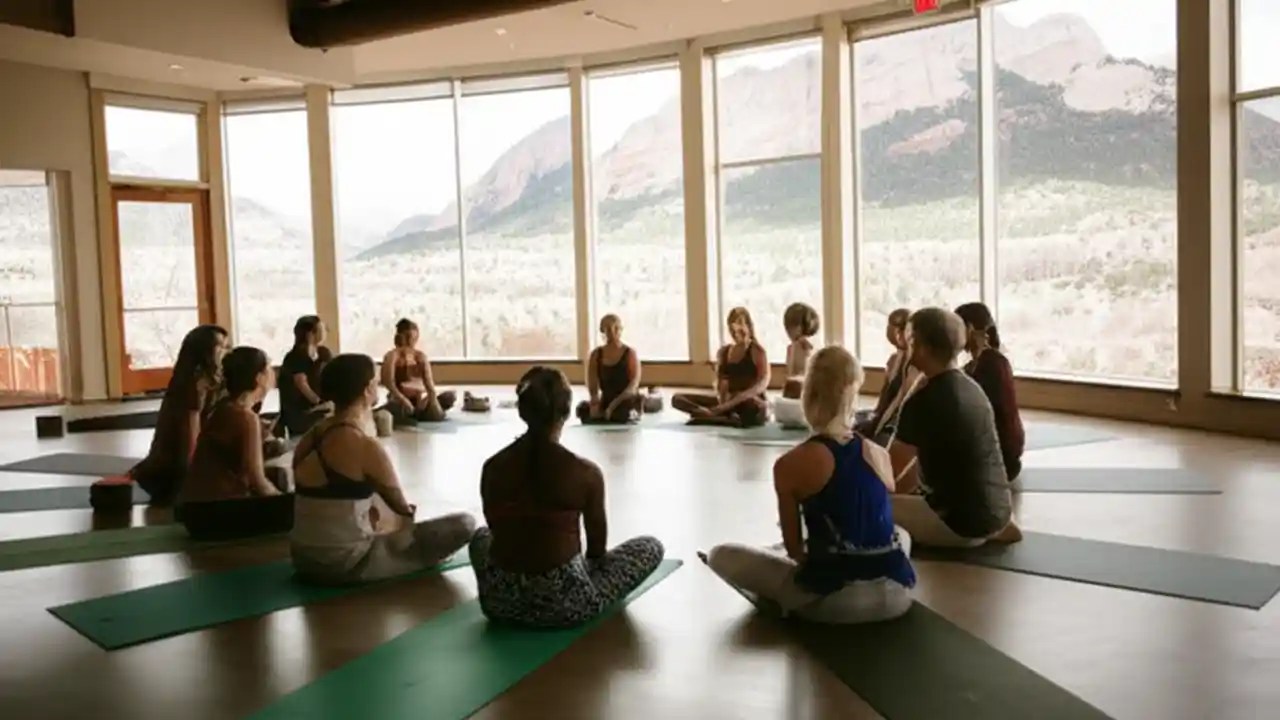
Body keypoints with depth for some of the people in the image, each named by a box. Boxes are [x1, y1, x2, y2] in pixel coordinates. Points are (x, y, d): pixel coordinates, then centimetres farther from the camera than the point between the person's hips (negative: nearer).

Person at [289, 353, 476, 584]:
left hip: (304, 558, 9)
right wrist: (407, 513, 19)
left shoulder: (310, 437, 5)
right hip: (345, 563, -9)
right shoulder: (364, 446, -18)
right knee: (464, 524, -7)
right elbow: (402, 506, -1)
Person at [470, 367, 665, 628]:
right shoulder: (585, 472, -13)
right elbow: (598, 545, 3)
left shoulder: (492, 468, -3)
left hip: (500, 601, 4)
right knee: (651, 547, 18)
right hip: (565, 603, -4)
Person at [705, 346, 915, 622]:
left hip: (833, 599, -3)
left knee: (720, 556, 8)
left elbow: (793, 549, -1)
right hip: (894, 595, 4)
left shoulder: (790, 464, -8)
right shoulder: (880, 455, 4)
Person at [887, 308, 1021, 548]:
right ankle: (997, 529, 12)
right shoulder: (971, 388, 7)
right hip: (996, 511, 9)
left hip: (964, 521, -9)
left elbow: (890, 470, -12)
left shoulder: (924, 401, -20)